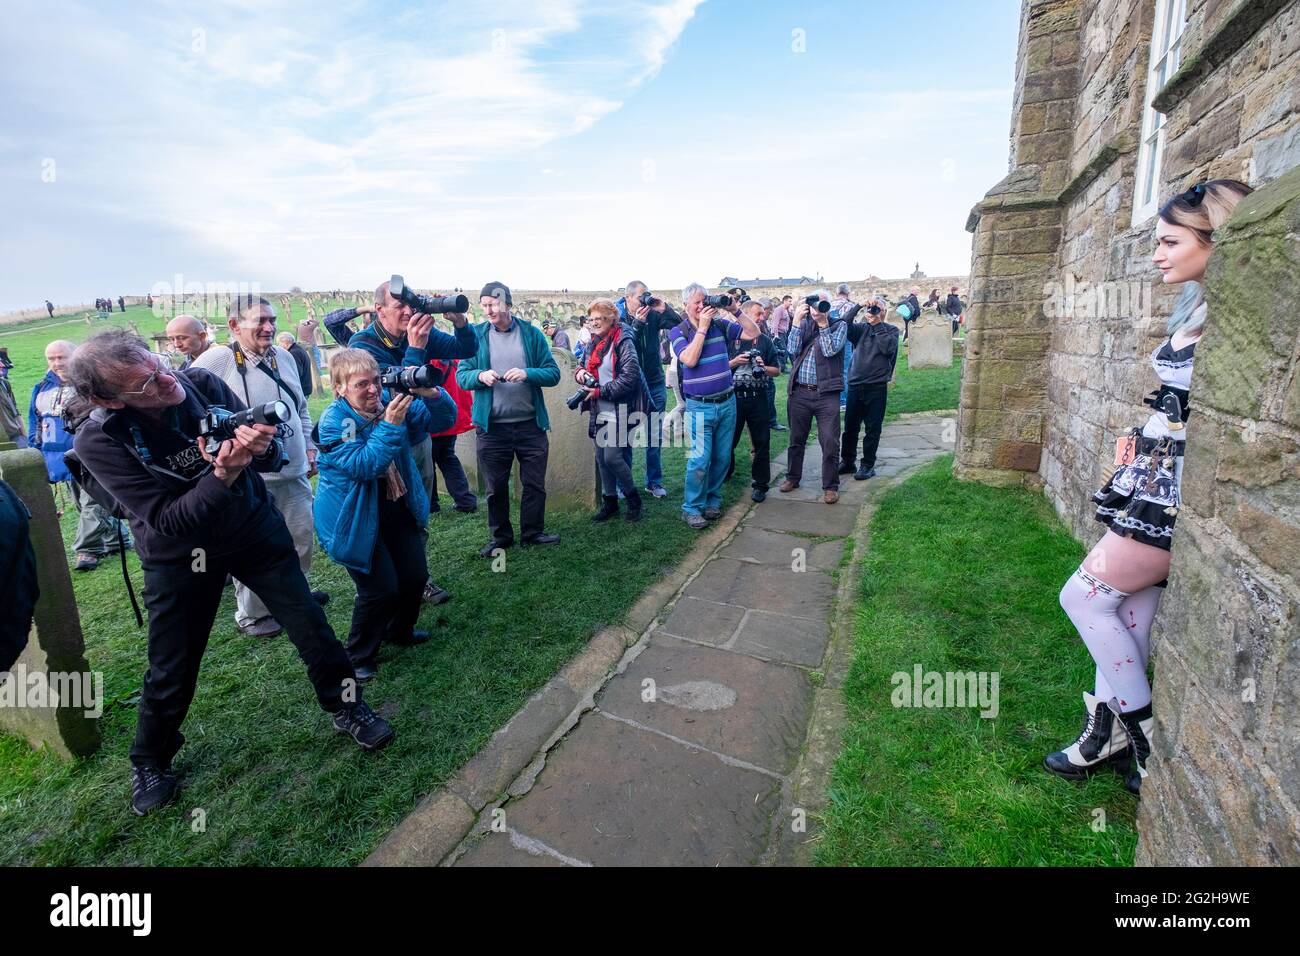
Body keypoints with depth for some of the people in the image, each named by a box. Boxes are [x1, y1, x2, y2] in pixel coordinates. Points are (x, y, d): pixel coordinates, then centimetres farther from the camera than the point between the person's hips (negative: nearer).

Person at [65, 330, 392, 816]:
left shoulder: (203, 383, -17)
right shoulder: (99, 441, -21)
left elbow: (272, 458, -11)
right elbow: (166, 519, -25)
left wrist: (260, 447, -35)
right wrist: (223, 475, -39)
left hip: (255, 526, 2)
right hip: (178, 556, -1)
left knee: (310, 623, 5)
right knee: (171, 671, 10)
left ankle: (346, 707, 27)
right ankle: (150, 761, 39)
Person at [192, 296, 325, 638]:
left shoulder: (284, 357, 8)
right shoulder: (216, 360, -12)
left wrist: (309, 446, 14)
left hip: (294, 470, 6)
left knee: (302, 538, 18)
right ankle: (251, 615, 26)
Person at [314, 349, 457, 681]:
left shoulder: (390, 402, -3)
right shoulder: (334, 421, -18)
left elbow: (444, 420, -6)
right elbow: (363, 466, -27)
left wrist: (431, 394, -27)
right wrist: (390, 425, -36)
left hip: (396, 508, 6)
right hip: (357, 517, -6)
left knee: (415, 575, 11)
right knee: (381, 588, -7)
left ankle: (399, 632, 40)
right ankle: (359, 657, 19)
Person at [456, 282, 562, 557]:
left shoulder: (532, 333, 0)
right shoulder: (476, 335, 1)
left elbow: (553, 374, -4)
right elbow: (461, 376, -1)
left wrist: (528, 373, -21)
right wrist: (480, 376, -21)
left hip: (530, 424, 0)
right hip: (491, 426, 0)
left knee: (534, 483, 9)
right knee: (496, 486, 11)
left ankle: (532, 532, 27)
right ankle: (500, 536, 28)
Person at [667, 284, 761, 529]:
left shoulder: (720, 324, 7)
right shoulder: (678, 332, -3)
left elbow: (753, 333, 7)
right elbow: (690, 360, -20)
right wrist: (702, 327, -15)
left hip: (727, 402, 4)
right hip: (700, 406, -4)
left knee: (722, 457, 10)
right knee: (700, 460, -6)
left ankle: (713, 500, 26)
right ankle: (692, 508, 8)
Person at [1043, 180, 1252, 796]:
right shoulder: (1195, 309, 13)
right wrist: (1141, 436, 8)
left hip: (1179, 490, -9)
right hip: (1156, 478, 9)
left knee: (1083, 595, -3)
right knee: (1128, 605, 13)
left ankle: (1144, 734, 17)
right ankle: (1110, 733, 28)